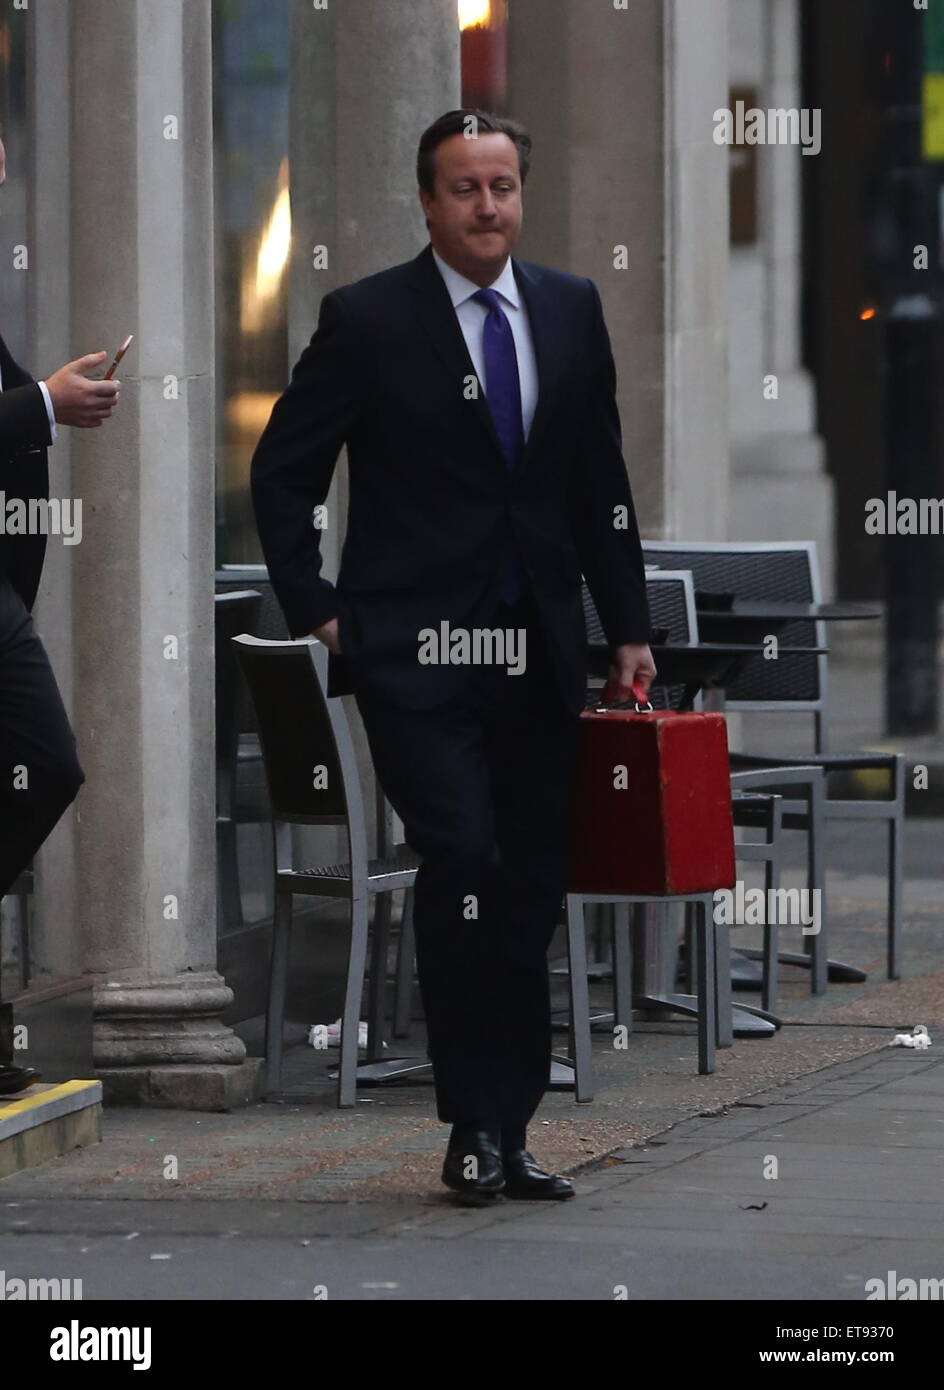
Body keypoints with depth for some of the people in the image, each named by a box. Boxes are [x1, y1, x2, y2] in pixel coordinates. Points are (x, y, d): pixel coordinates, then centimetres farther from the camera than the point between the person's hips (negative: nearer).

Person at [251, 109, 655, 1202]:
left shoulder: (571, 309, 10)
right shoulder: (367, 320, -4)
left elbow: (600, 481, 15)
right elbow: (283, 472, 1)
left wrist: (628, 626, 11)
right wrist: (315, 612, -4)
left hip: (538, 653, 5)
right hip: (416, 651, -5)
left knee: (531, 894, 5)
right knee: (465, 859, -18)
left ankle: (511, 1132, 12)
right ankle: (472, 1128, -9)